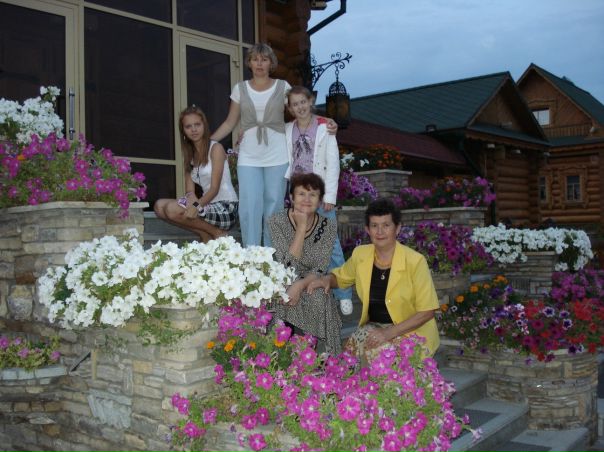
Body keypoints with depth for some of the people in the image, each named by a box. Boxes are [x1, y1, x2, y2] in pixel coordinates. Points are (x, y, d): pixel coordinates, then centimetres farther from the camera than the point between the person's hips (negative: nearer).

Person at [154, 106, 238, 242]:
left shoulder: (216, 148, -6)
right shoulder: (190, 154, 15)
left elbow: (215, 188, -13)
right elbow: (189, 189, 5)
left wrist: (197, 205, -30)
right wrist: (191, 197, -20)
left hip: (225, 207, -7)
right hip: (208, 205, 7)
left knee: (172, 209, -22)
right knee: (159, 206, -5)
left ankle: (218, 233, -5)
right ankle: (205, 234, -2)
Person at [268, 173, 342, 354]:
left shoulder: (328, 226, -3)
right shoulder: (277, 221, -9)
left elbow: (320, 269, -8)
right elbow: (287, 266, -19)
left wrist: (300, 285, -27)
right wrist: (302, 226, -22)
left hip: (312, 287, 1)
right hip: (284, 287, -1)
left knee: (317, 301, -30)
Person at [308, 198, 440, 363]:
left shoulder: (415, 261, -17)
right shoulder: (360, 254, -3)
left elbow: (426, 311, -14)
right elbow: (340, 277, 19)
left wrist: (390, 333, -22)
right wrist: (326, 279, -5)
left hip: (413, 331, -3)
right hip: (374, 326, 4)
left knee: (378, 352, -31)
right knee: (353, 345, -27)